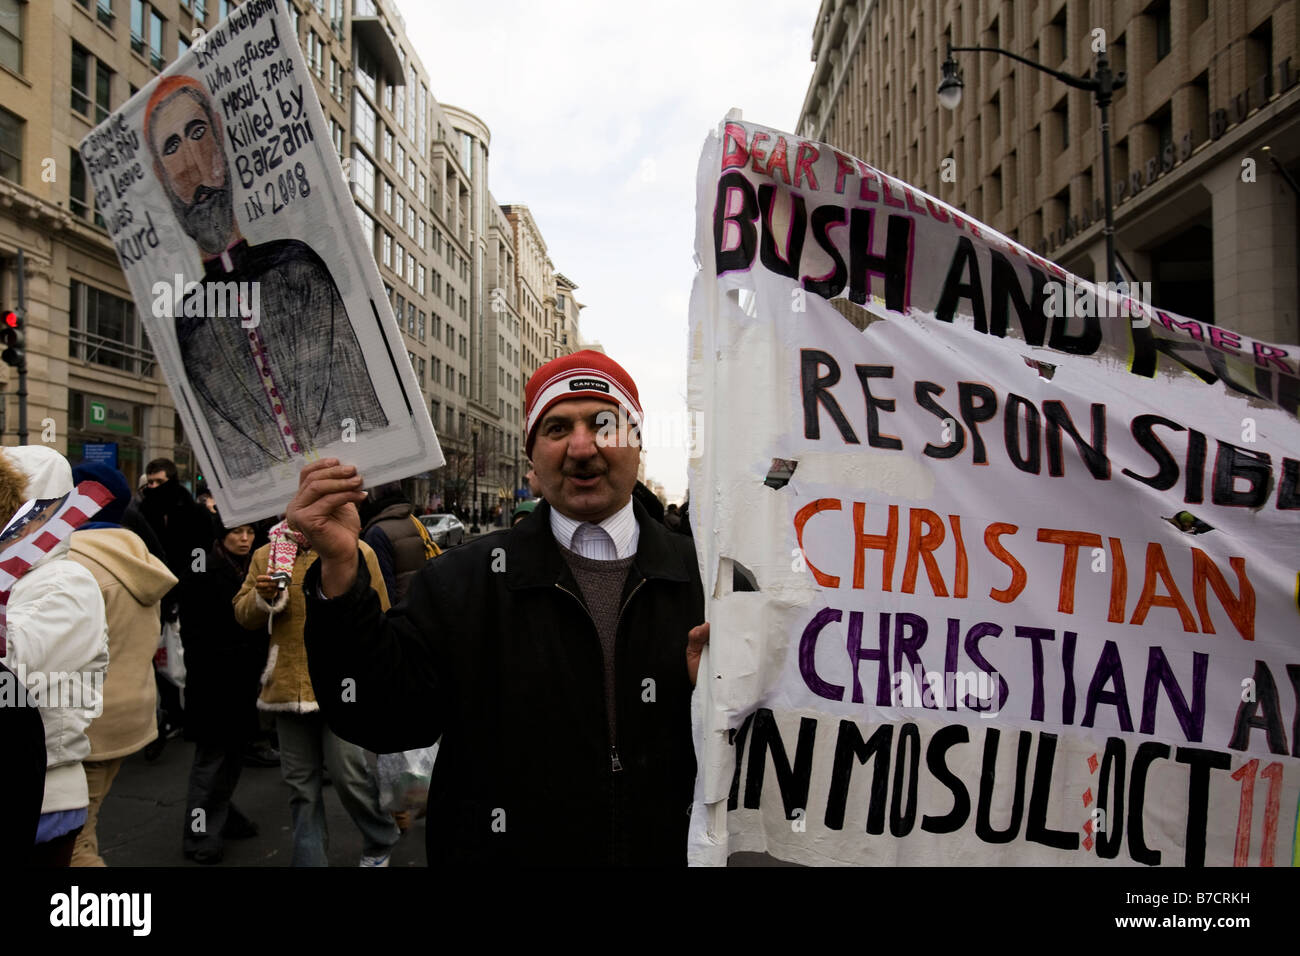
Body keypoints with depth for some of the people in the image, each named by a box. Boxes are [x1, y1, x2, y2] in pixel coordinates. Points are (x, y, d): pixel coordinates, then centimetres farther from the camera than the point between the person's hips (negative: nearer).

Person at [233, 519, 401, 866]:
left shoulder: (357, 552, -2)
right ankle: (310, 858, 28)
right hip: (288, 688, 4)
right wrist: (261, 598, -11)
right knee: (300, 782, 12)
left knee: (348, 772, -2)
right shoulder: (266, 555, 8)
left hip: (342, 683, -4)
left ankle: (380, 841, 25)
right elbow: (243, 614, 12)